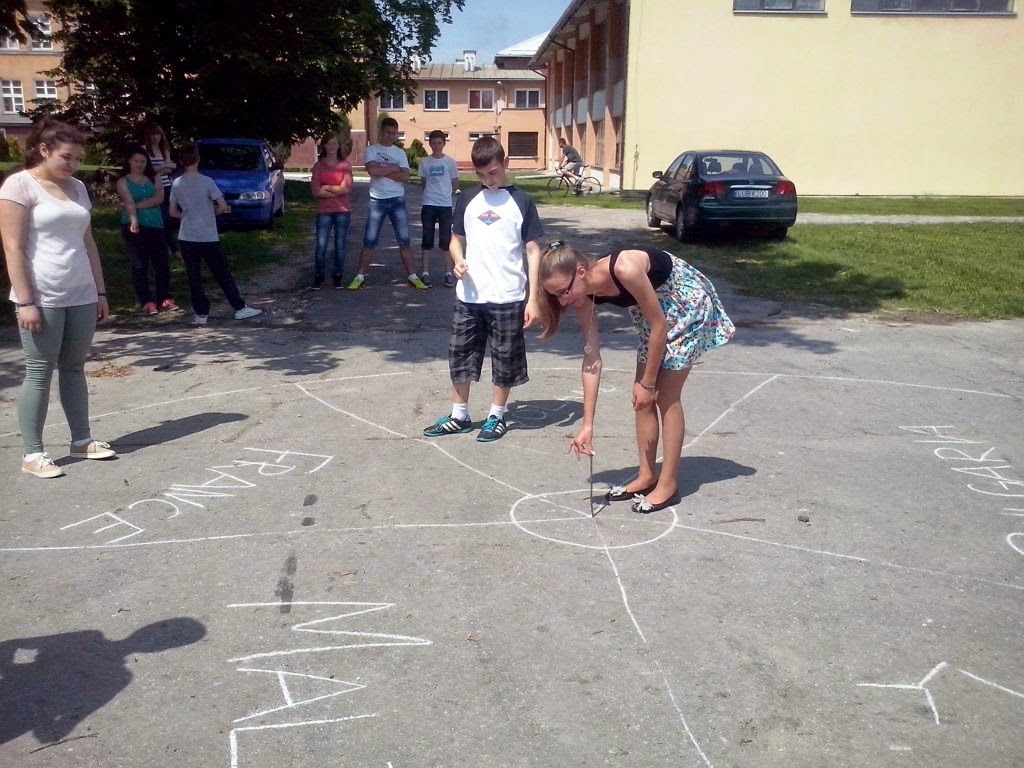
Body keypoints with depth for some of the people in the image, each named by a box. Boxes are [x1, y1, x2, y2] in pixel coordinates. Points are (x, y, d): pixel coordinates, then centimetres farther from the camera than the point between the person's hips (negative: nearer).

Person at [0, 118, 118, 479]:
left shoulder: (77, 188, 13)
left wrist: (100, 292, 13)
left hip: (81, 296, 6)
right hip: (43, 298, -6)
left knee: (74, 368, 12)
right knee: (39, 373, -1)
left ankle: (81, 439, 21)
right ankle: (33, 453, 6)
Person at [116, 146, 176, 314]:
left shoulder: (153, 179, 11)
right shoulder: (123, 182, 2)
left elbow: (159, 198, -6)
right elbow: (128, 202, -15)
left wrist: (137, 205, -13)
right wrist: (134, 219, -33)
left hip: (156, 227, 3)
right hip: (134, 228, -2)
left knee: (162, 264, 0)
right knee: (139, 266, -2)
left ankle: (164, 299, 11)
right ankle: (147, 302, 1)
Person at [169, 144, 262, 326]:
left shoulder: (176, 184, 1)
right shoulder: (206, 182, -9)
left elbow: (173, 212, 6)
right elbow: (223, 206, -11)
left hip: (187, 237, 3)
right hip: (208, 237, -3)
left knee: (194, 277, 5)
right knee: (223, 274, 5)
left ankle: (201, 313, 7)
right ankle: (240, 308, 8)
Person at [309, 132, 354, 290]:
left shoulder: (345, 166, 6)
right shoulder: (318, 166, 6)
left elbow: (347, 188, -7)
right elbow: (316, 191, -4)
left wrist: (326, 187, -5)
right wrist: (337, 191, -7)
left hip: (343, 211, 1)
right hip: (324, 211, 0)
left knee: (340, 245, 4)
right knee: (321, 245, -6)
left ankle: (337, 276, 15)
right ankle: (318, 278, 4)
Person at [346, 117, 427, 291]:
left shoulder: (400, 152, 8)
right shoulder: (372, 150, 1)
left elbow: (405, 178, -4)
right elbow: (372, 170, -17)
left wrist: (383, 171, -11)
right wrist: (394, 168, -8)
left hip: (397, 200, 2)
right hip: (377, 201, -2)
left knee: (404, 240, 3)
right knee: (369, 241, 1)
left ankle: (412, 276, 9)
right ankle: (360, 277, 9)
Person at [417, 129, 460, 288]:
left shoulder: (450, 162, -1)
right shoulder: (424, 162, 2)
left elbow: (455, 184, 7)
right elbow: (423, 183, 11)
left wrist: (447, 195, 11)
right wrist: (431, 194, 10)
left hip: (445, 205, -1)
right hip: (428, 205, 1)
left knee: (446, 239, 2)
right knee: (427, 239, 4)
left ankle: (448, 273, 8)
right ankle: (425, 273, 8)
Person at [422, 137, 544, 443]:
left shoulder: (521, 202, -3)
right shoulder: (467, 200, 7)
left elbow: (534, 251, -3)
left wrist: (533, 299, -9)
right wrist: (458, 259, -8)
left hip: (508, 298, -3)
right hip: (468, 297, 4)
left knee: (505, 361, 7)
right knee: (460, 357, 10)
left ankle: (497, 416, 24)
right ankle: (459, 416, 25)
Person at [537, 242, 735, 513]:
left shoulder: (625, 269, -37)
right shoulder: (585, 297, -15)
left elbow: (659, 326, -26)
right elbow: (592, 358, -14)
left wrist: (648, 383, -17)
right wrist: (587, 425, -15)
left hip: (688, 302, -7)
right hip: (654, 306, 7)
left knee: (666, 396, -7)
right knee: (642, 398, 5)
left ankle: (668, 485, 3)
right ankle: (647, 476, 17)